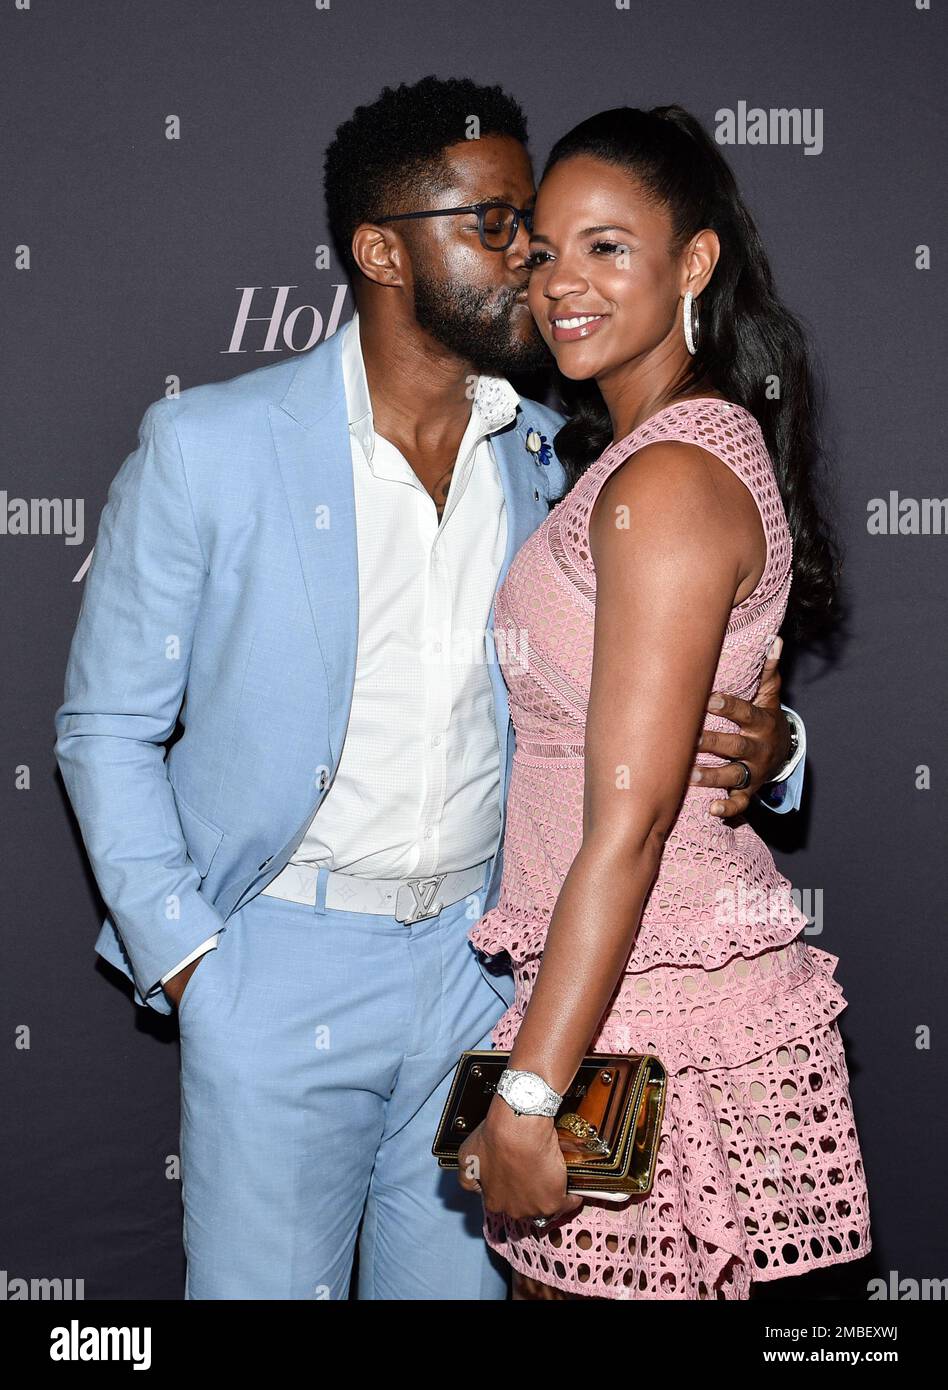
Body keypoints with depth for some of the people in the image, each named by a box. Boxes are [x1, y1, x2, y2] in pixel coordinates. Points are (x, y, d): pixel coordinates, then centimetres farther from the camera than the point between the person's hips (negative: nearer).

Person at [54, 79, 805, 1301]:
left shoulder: (551, 460, 3)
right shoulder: (207, 445, -8)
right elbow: (106, 726, -2)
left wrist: (755, 744, -11)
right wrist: (182, 958, -8)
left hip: (481, 965, 4)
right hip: (283, 967, -3)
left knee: (458, 1280, 14)